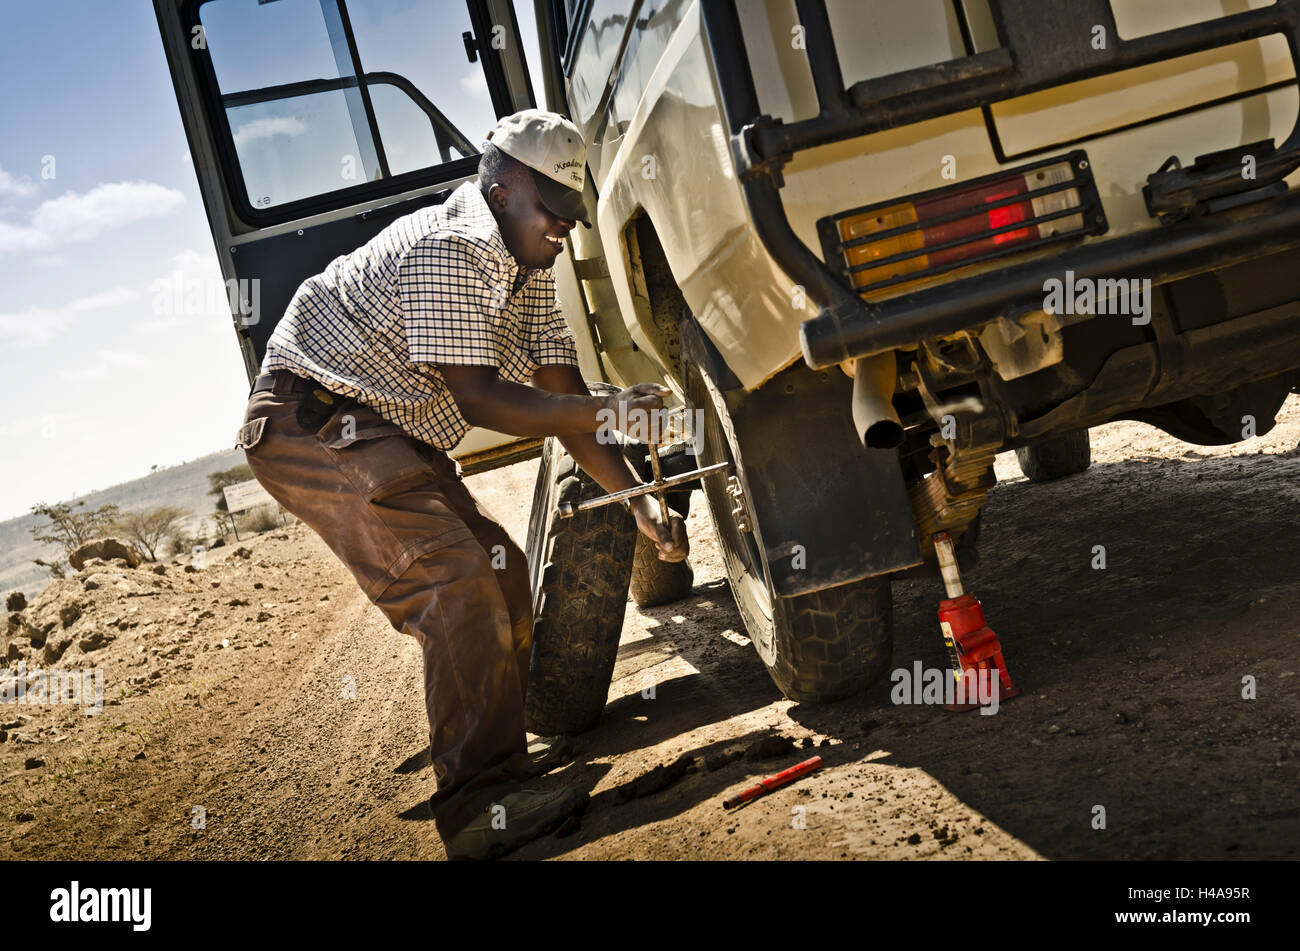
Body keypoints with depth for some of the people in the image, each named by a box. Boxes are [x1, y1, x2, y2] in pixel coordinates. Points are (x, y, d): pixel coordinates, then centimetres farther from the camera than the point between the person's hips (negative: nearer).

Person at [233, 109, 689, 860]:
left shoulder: (529, 270, 8)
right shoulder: (449, 251, -22)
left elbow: (562, 397, 5)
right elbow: (479, 401, -25)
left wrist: (640, 500, -4)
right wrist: (605, 410, -28)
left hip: (390, 435, 10)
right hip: (310, 423, -10)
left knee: (501, 571, 9)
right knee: (458, 580, -21)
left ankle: (500, 756, 21)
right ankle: (479, 809, -19)